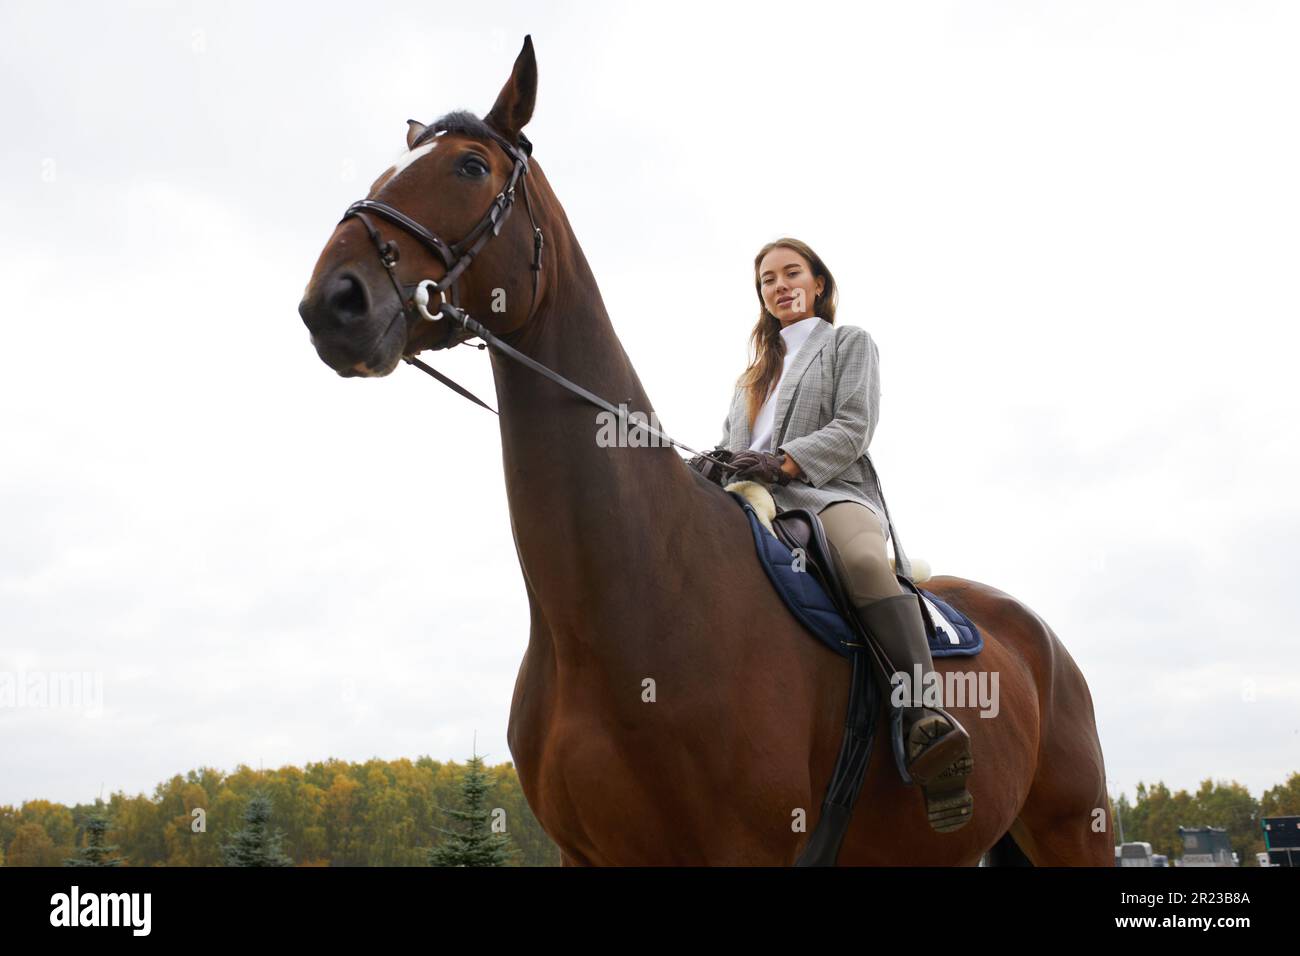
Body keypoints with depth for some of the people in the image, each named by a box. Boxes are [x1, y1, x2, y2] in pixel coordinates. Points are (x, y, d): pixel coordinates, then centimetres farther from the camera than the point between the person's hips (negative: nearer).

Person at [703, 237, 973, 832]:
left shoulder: (850, 343, 19)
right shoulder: (754, 375, 35)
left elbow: (851, 429, 2)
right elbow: (730, 446, 25)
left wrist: (784, 463, -15)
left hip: (832, 492, -6)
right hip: (757, 508, 6)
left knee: (863, 560, -40)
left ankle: (925, 721, -50)